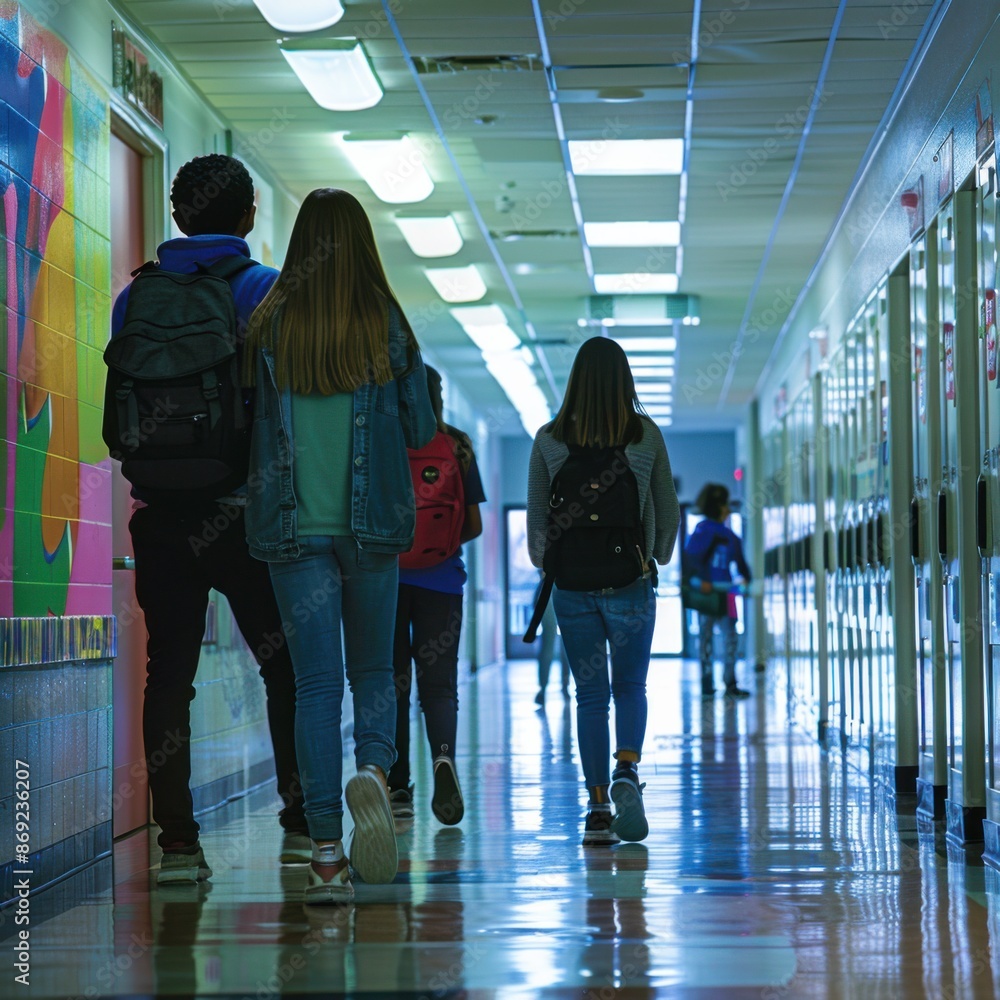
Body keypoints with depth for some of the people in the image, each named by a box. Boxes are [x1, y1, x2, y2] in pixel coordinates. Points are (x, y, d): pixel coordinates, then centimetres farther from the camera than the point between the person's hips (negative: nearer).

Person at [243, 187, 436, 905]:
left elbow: (250, 422, 2)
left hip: (293, 523, 0)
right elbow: (421, 430, 5)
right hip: (372, 524, 0)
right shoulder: (390, 328, -1)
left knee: (316, 681, 2)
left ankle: (327, 851, -3)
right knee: (373, 669, 16)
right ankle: (374, 770, -15)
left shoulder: (269, 328, -2)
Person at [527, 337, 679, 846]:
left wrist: (546, 563, 19)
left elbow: (535, 515, 2)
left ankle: (598, 809, 5)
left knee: (591, 694, 9)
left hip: (571, 587, 1)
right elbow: (668, 511, 5)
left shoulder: (549, 439, -2)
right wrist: (656, 558, 22)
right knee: (630, 686, 14)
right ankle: (626, 772, -13)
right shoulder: (646, 435, -2)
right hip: (630, 583, 0)